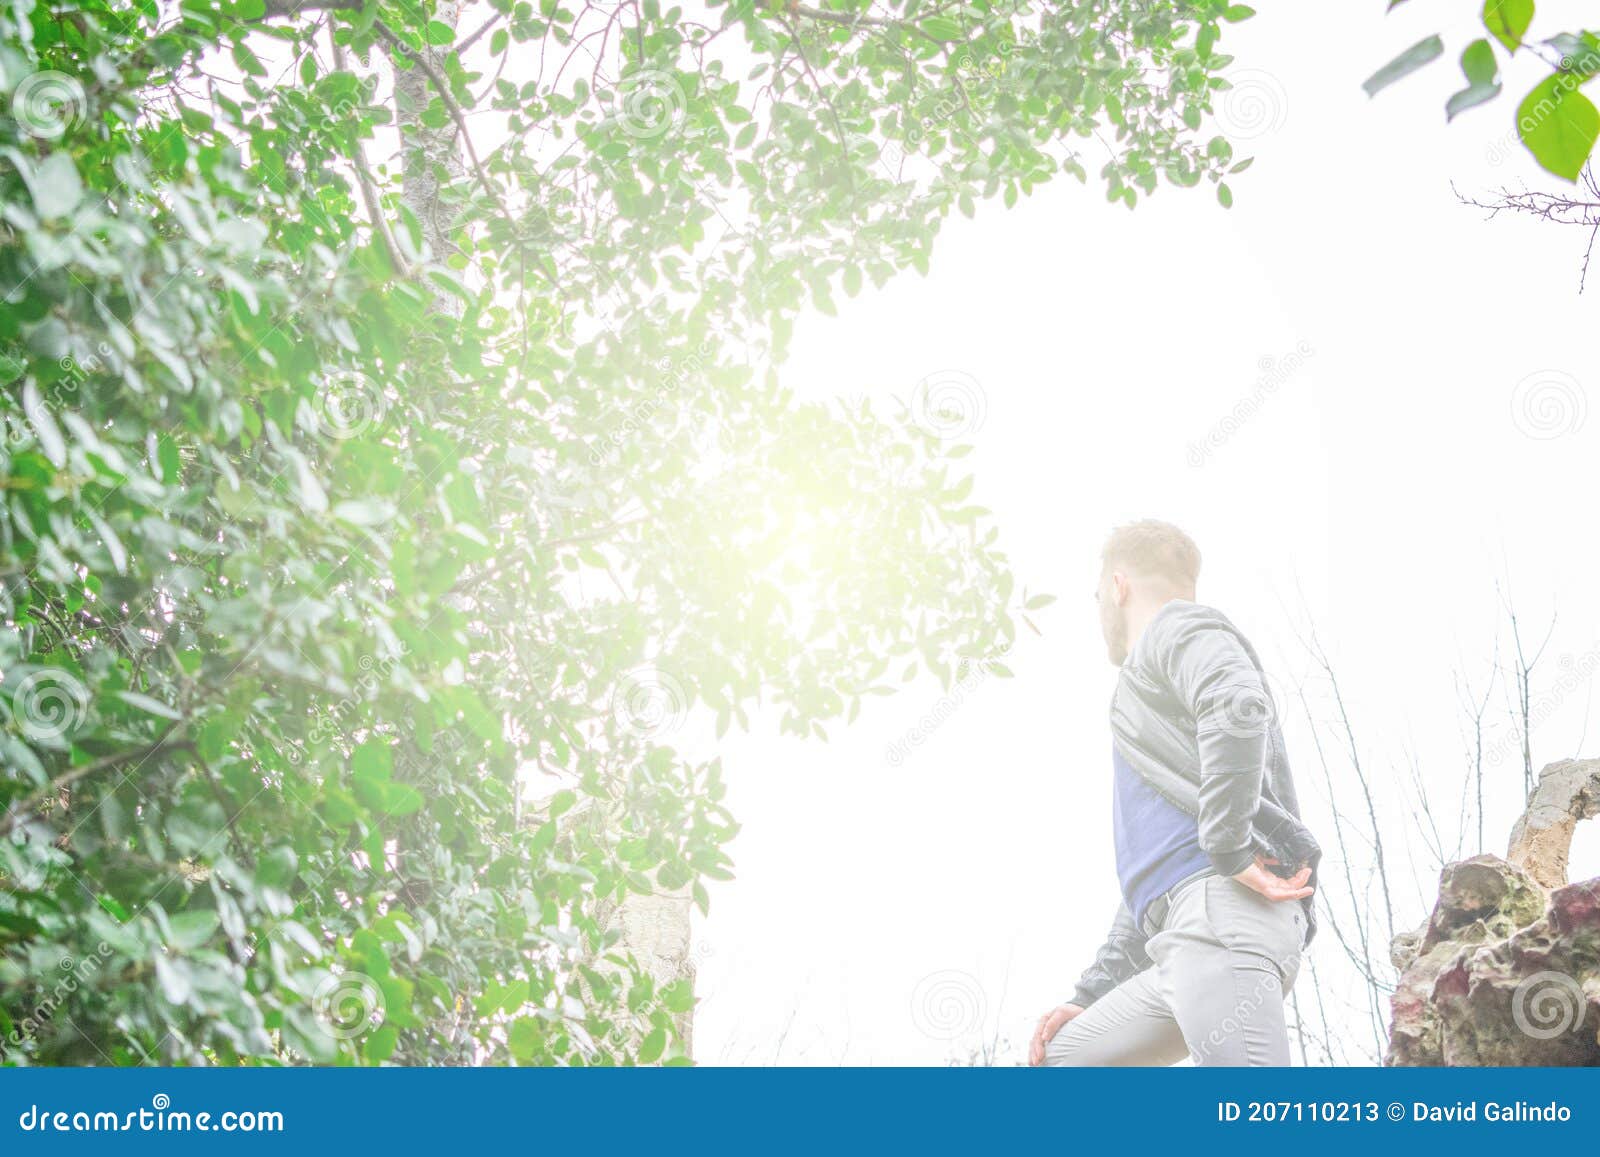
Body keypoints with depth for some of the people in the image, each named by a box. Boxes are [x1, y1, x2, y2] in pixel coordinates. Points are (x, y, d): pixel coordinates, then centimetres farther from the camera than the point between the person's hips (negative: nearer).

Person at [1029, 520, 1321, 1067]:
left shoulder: (1179, 628, 9)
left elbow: (1239, 707, -18)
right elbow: (1153, 875, 33)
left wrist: (1228, 848, -18)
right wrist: (1089, 996, 26)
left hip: (1226, 905, -10)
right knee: (1059, 1057, 16)